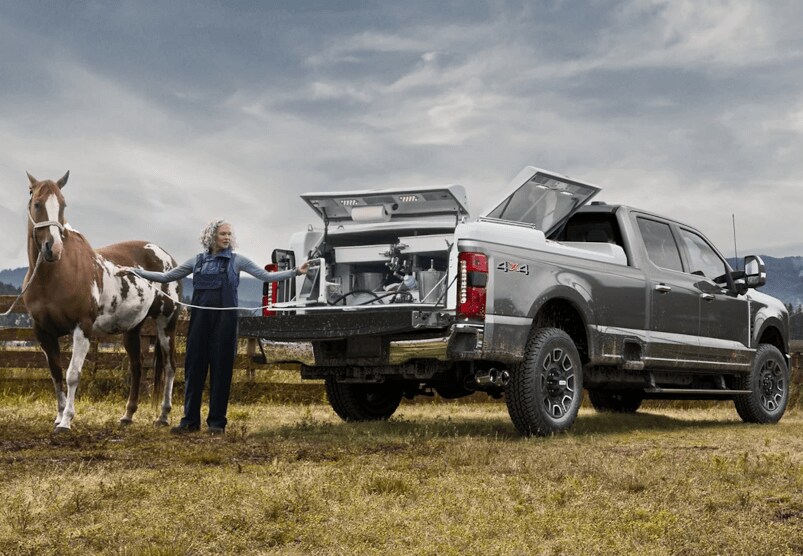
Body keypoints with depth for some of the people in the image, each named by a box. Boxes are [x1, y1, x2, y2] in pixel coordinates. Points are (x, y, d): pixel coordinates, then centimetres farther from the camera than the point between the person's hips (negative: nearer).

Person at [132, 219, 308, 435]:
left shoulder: (236, 260, 4)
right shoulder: (198, 261, 10)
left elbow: (266, 276, 0)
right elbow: (166, 277, 16)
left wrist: (296, 271, -11)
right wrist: (136, 272, 12)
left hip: (224, 319, -2)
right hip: (200, 318, 2)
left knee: (221, 368, 0)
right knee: (194, 366, 3)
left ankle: (217, 422, 8)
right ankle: (190, 420, 10)